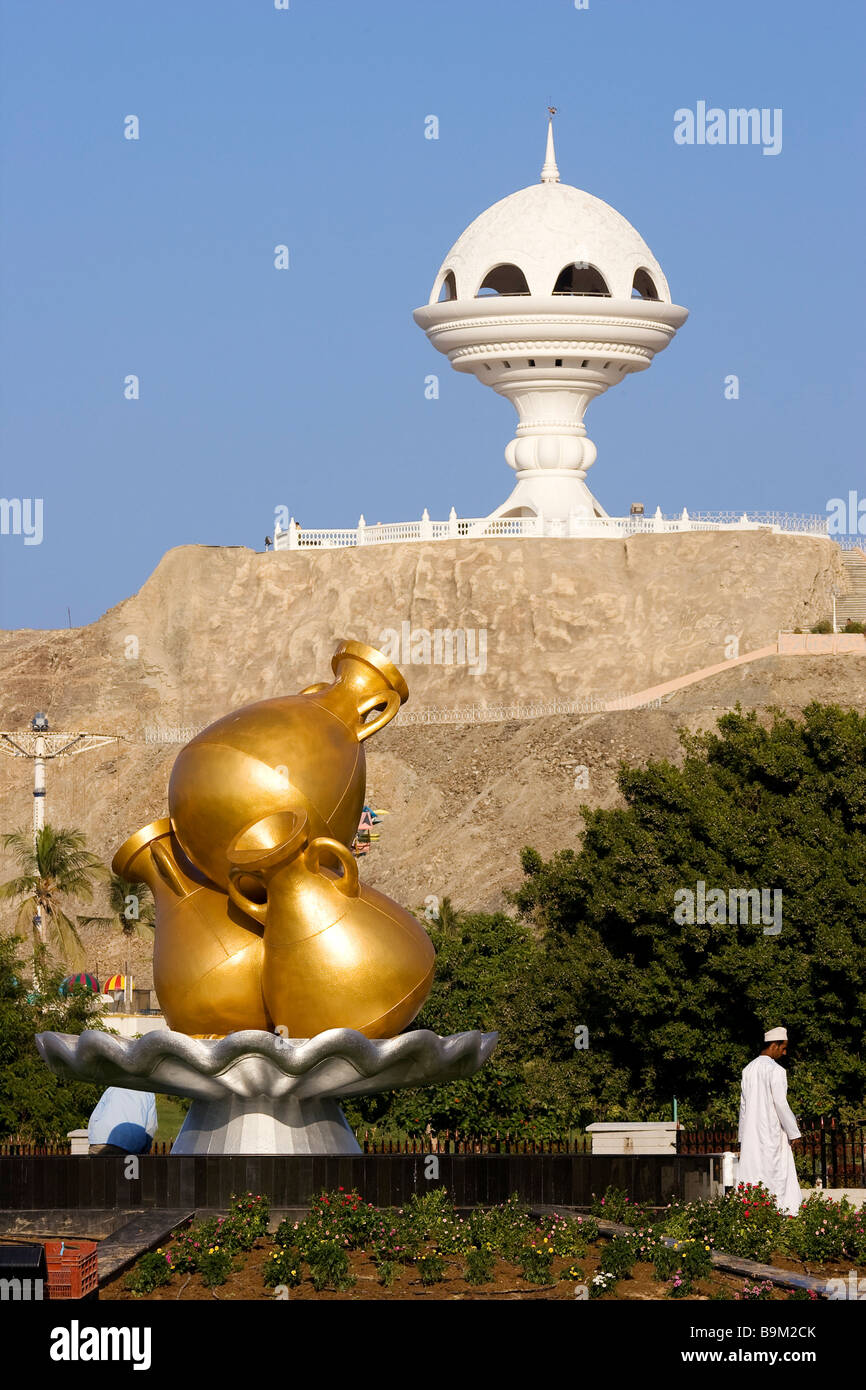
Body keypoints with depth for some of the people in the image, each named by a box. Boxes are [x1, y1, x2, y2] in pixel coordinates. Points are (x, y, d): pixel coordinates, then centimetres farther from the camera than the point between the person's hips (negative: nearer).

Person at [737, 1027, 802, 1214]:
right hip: (772, 1134, -7)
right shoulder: (775, 1070, -12)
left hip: (750, 1136, 7)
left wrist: (742, 1137, 17)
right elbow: (781, 1104, -16)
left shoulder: (749, 1069, 10)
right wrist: (793, 1133, -8)